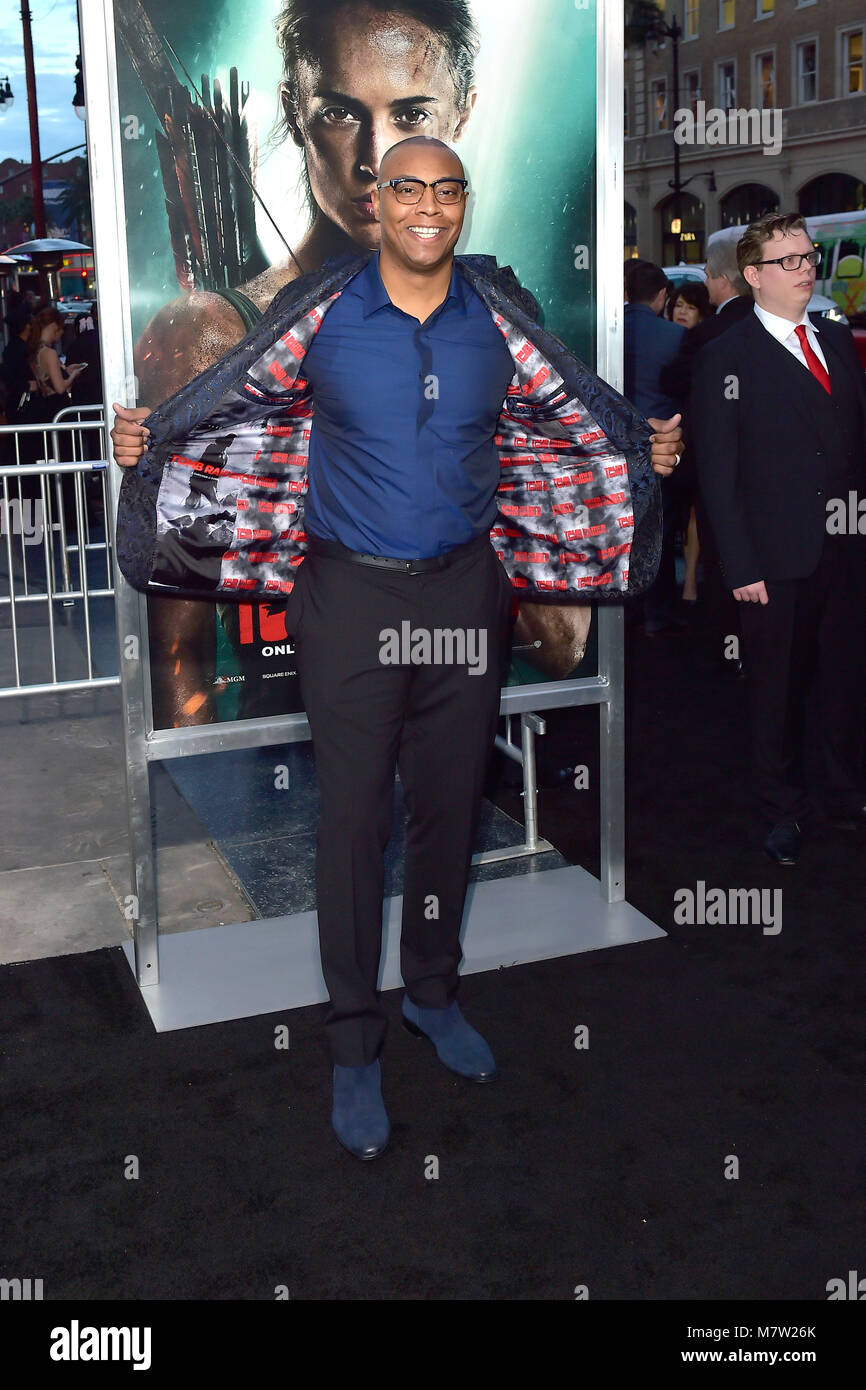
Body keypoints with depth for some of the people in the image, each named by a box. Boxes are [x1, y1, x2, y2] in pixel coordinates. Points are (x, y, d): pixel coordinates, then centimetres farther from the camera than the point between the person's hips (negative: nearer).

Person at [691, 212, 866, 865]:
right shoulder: (727, 359, -5)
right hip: (778, 560, -4)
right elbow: (718, 472, -7)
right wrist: (740, 565, -12)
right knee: (778, 689, 9)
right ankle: (783, 810, 26)